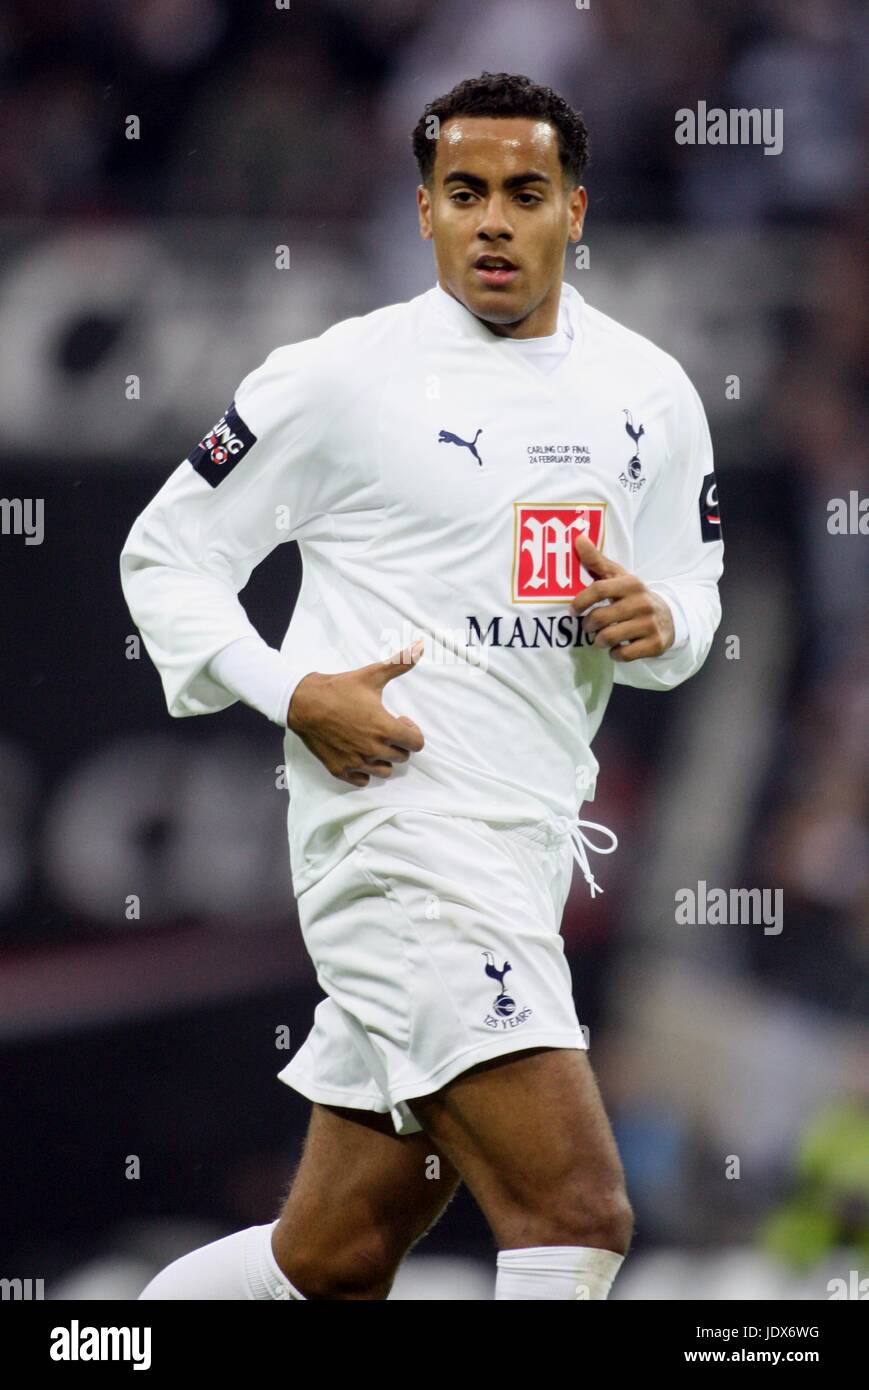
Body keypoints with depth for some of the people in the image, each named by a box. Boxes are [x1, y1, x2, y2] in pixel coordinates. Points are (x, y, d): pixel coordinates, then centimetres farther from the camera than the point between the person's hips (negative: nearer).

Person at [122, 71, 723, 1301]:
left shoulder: (649, 393, 12)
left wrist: (658, 624, -2)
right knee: (579, 1214, -19)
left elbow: (694, 597, 22)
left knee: (334, 1262, 10)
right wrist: (293, 693, -12)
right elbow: (166, 554, 3)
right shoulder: (339, 380, -4)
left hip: (529, 849, 7)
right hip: (400, 824, -7)